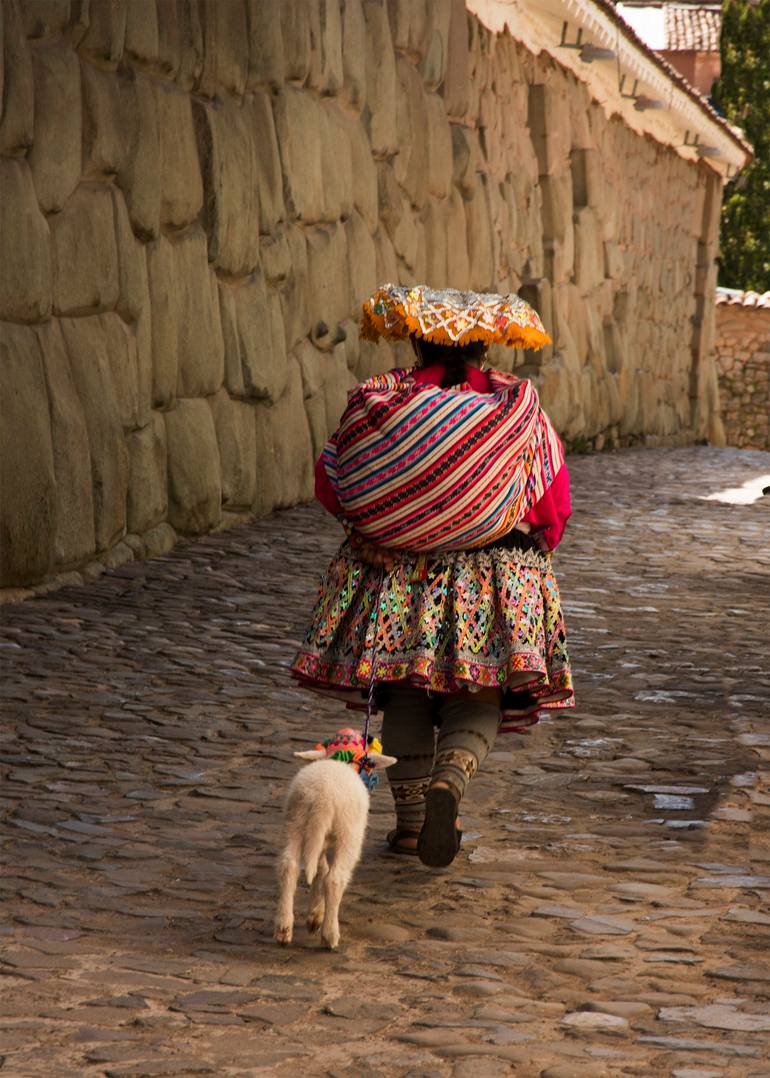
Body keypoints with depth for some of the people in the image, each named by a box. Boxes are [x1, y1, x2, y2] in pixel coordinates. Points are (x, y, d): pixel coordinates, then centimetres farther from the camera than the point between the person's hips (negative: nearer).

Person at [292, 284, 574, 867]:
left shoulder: (378, 400, -3)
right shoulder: (517, 404, -3)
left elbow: (332, 486, 4)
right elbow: (552, 504, 0)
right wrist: (530, 547, 19)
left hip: (394, 578, 1)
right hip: (492, 579, -1)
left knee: (405, 699, 12)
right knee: (477, 700, 4)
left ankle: (412, 820, 15)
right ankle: (449, 781, -24)